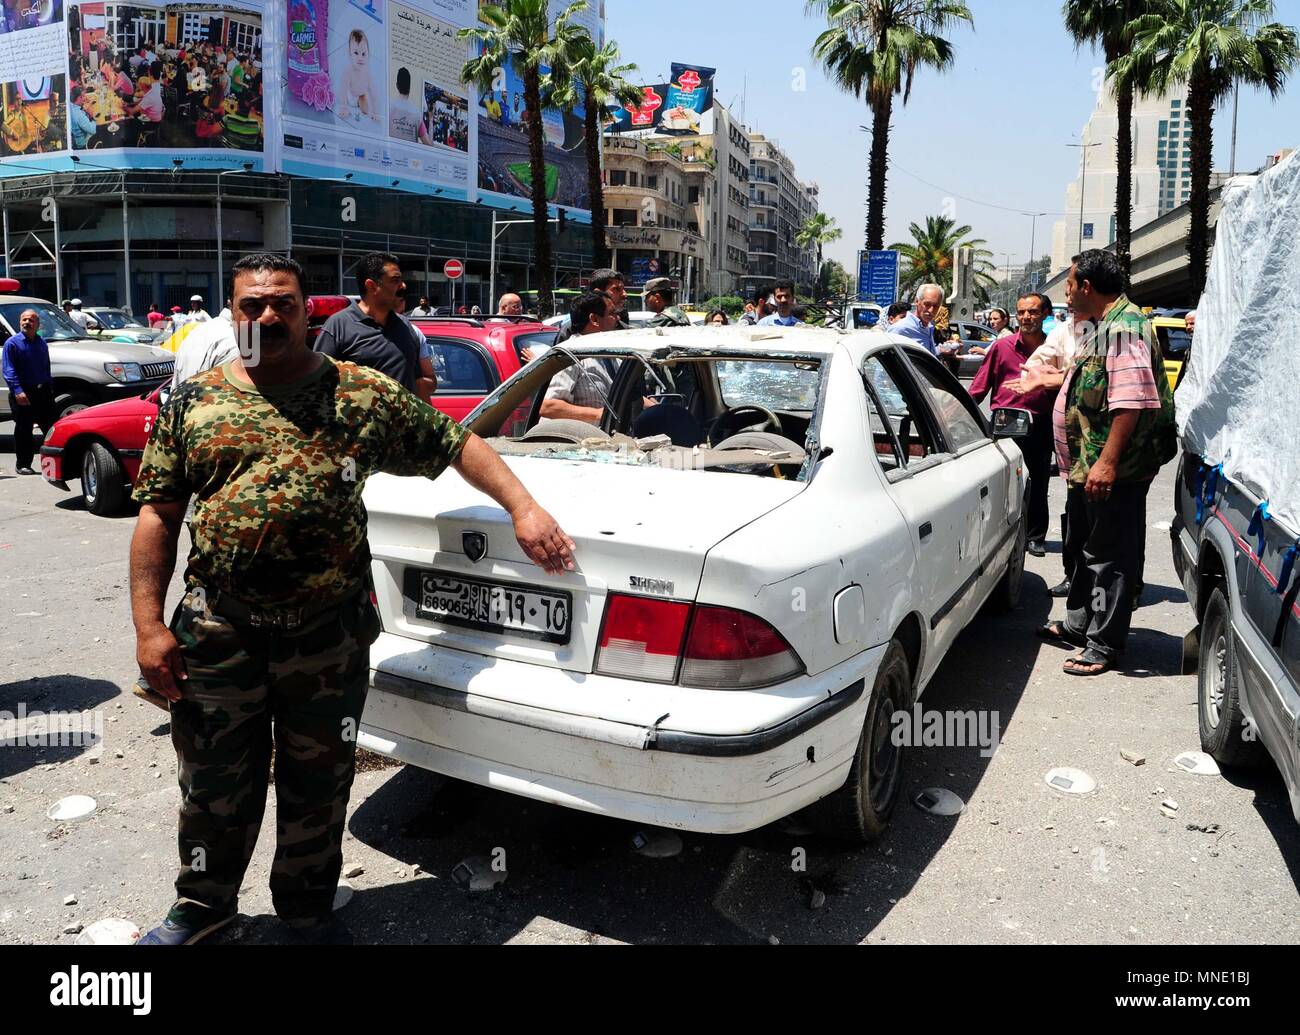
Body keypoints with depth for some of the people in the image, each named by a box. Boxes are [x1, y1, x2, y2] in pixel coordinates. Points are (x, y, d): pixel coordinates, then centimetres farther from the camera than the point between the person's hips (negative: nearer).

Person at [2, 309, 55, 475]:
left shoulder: (42, 343, 14)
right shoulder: (12, 343, -4)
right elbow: (9, 370, -11)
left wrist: (50, 387, 14)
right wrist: (18, 391, -21)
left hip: (44, 391, 5)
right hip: (23, 394, -5)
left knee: (51, 427, 6)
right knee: (23, 431, 0)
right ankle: (23, 465, 7)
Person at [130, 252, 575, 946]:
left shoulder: (365, 394, 1)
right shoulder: (192, 402, 5)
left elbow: (456, 444, 4)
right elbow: (158, 515, 4)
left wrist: (523, 507, -8)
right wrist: (149, 627, -3)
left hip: (329, 636, -1)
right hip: (218, 632, 1)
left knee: (318, 784, 14)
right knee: (214, 784, 16)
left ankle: (307, 905, 38)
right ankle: (204, 902, 42)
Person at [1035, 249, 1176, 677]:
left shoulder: (1124, 327, -18)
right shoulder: (1103, 326, 17)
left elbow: (1132, 400, -27)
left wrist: (1107, 461, -30)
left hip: (1114, 470, -11)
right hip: (1088, 466, 11)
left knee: (1110, 556, -2)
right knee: (1085, 549, 20)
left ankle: (1104, 645, 6)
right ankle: (1078, 625, 34)